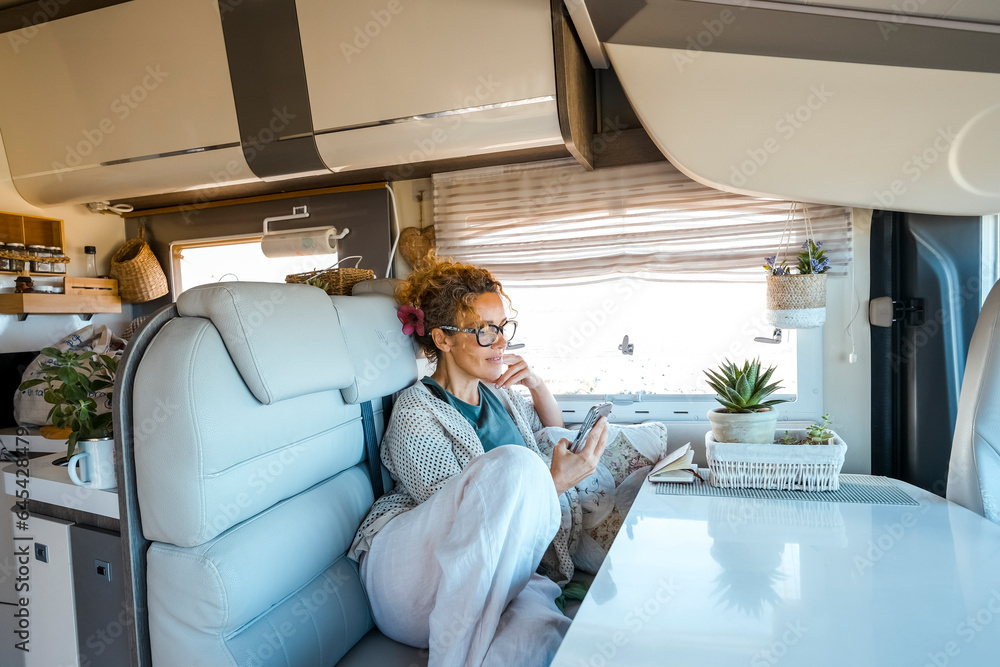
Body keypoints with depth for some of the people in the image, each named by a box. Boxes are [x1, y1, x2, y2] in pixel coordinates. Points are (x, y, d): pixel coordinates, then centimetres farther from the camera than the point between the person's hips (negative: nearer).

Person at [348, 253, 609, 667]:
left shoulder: (497, 393, 16)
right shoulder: (415, 415, -7)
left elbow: (554, 431, 34)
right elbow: (465, 515, -12)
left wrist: (537, 385, 13)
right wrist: (553, 484, -20)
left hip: (492, 576, 3)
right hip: (410, 568, -3)